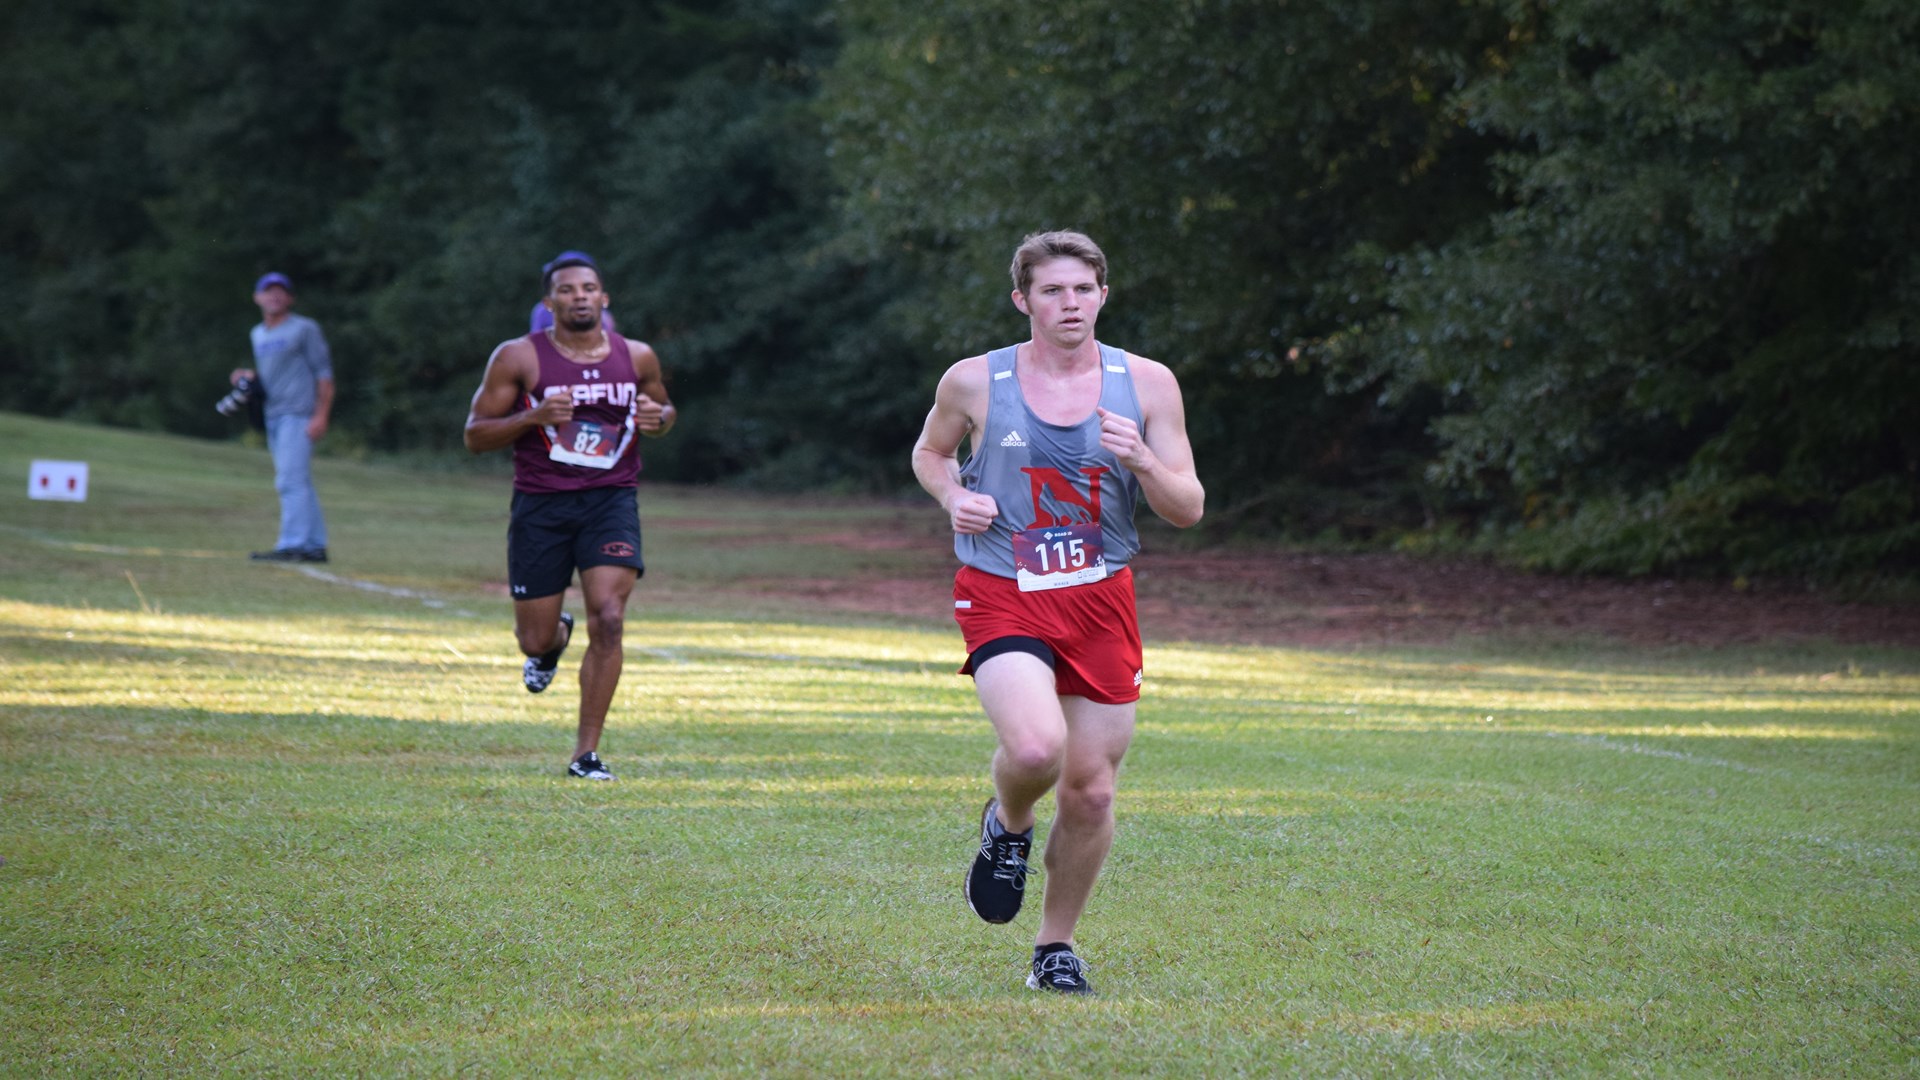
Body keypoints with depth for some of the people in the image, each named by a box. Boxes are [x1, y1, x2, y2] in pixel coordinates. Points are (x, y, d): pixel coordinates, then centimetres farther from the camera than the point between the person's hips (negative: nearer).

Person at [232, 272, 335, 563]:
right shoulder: (258, 335, 19)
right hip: (274, 416, 8)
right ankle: (315, 546, 13)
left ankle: (292, 546, -19)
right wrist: (249, 376, 6)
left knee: (291, 481, -15)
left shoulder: (304, 329, -3)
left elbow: (323, 372, -7)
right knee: (300, 484, 9)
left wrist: (321, 416, -16)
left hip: (299, 414, -8)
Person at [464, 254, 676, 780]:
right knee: (536, 640, 4)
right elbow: (475, 434, -3)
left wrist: (658, 417, -2)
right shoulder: (518, 357, -4)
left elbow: (664, 407, 23)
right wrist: (534, 418, -19)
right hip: (540, 505, -1)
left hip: (611, 501, 1)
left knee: (608, 619, -17)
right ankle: (555, 637, 46)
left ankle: (587, 752, -6)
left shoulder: (637, 357, 4)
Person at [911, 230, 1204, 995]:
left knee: (1091, 790, 3)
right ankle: (1008, 826, 10)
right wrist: (954, 497, -3)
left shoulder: (1146, 384, 1)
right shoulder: (974, 382, -1)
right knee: (1035, 747, -27)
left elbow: (1189, 509, 2)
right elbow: (930, 452, 19)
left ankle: (1056, 947, 25)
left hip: (1101, 600, 2)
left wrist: (1140, 459, -18)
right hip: (1001, 593, -2)